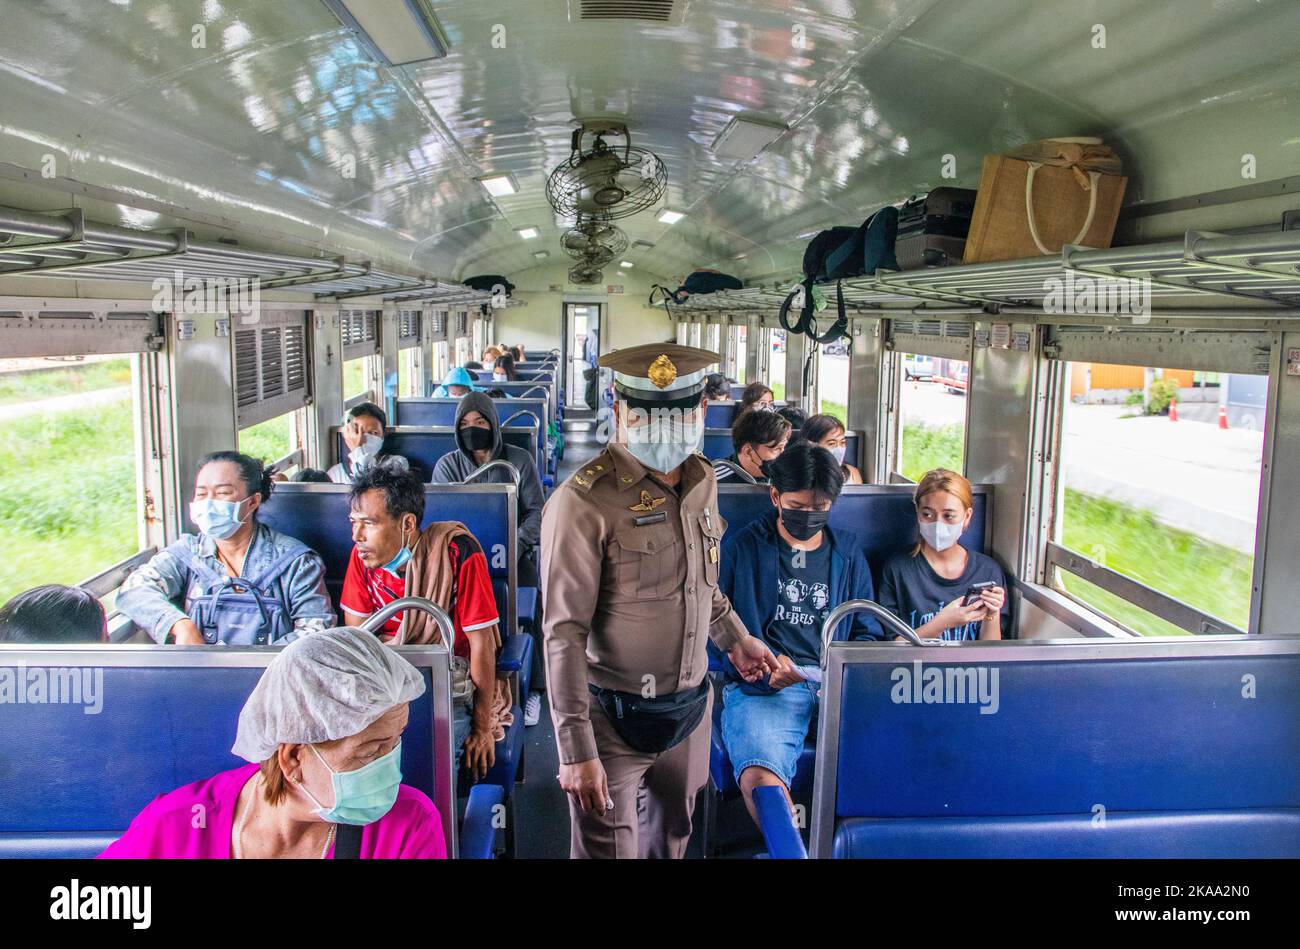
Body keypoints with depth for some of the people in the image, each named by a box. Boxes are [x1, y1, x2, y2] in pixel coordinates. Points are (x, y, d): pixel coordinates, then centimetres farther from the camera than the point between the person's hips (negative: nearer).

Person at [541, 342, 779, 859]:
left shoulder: (702, 479, 3)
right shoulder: (584, 501, -21)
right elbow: (564, 633, -20)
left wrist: (734, 636, 25)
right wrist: (576, 750, -22)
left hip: (691, 706, 7)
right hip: (614, 719, -6)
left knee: (672, 838, 24)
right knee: (610, 847, 7)